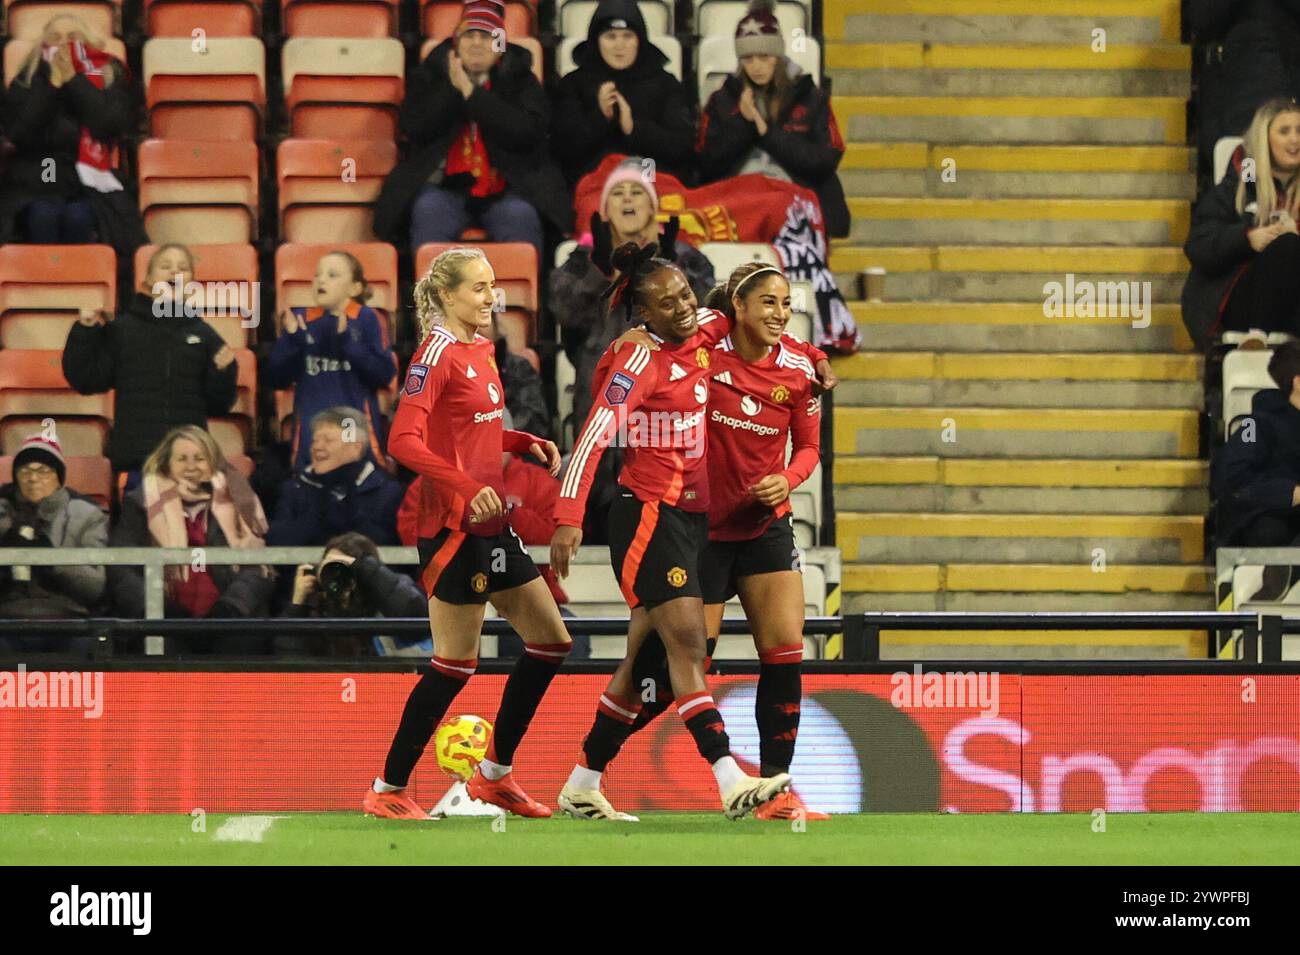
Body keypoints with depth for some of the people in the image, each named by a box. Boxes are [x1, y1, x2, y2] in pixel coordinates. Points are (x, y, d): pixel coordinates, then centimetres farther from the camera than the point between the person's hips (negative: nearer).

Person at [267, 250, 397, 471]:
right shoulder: (300, 321, 7)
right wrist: (291, 341, -11)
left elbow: (385, 374, -10)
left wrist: (347, 341, -18)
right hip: (310, 430, 3)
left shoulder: (368, 320, -1)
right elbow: (276, 380, 5)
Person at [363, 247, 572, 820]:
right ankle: (387, 790, 5)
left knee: (550, 641, 10)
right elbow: (403, 441, -21)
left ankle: (494, 774, 20)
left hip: (492, 525, 9)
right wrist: (467, 487, -30)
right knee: (455, 665, -5)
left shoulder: (481, 349, 13)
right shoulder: (438, 353, -13)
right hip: (454, 527, -9)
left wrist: (526, 444, 8)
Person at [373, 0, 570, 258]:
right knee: (428, 212, -31)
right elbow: (413, 129, 0)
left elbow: (529, 133, -8)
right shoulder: (430, 74, 14)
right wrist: (452, 87, -6)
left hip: (508, 187, -1)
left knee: (521, 215, -31)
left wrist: (471, 92, -9)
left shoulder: (520, 79, 10)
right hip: (445, 187, 1)